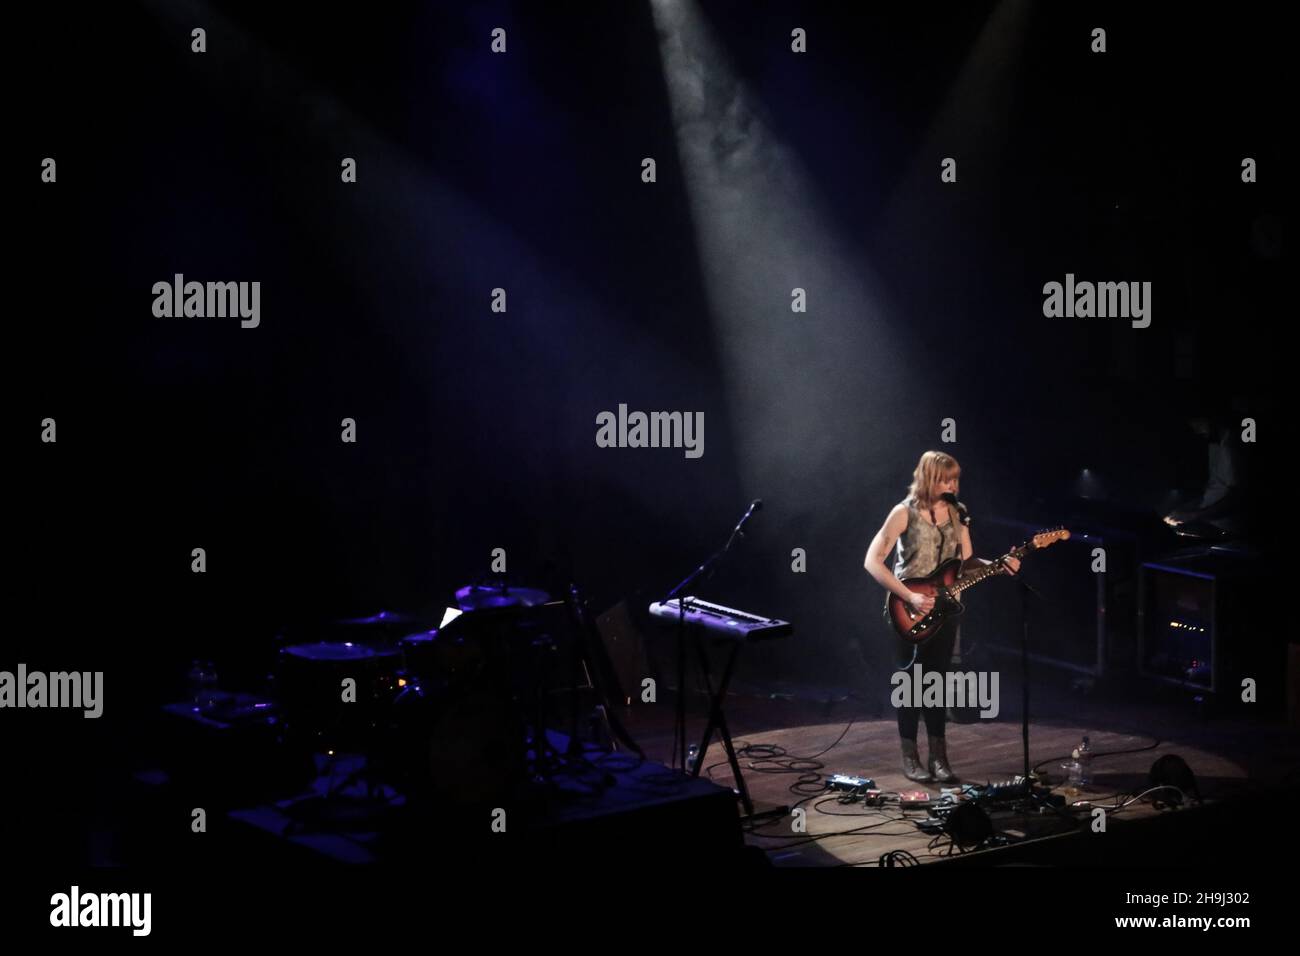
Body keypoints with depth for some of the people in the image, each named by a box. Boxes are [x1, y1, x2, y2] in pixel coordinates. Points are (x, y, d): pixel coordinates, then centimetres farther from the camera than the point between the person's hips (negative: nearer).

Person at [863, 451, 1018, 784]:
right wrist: (910, 597, -22)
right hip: (910, 611, -4)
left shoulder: (955, 513, 6)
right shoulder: (905, 513, -11)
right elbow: (872, 561, -16)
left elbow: (966, 561, 10)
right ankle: (910, 757, 9)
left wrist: (999, 565, -10)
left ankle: (938, 757, 12)